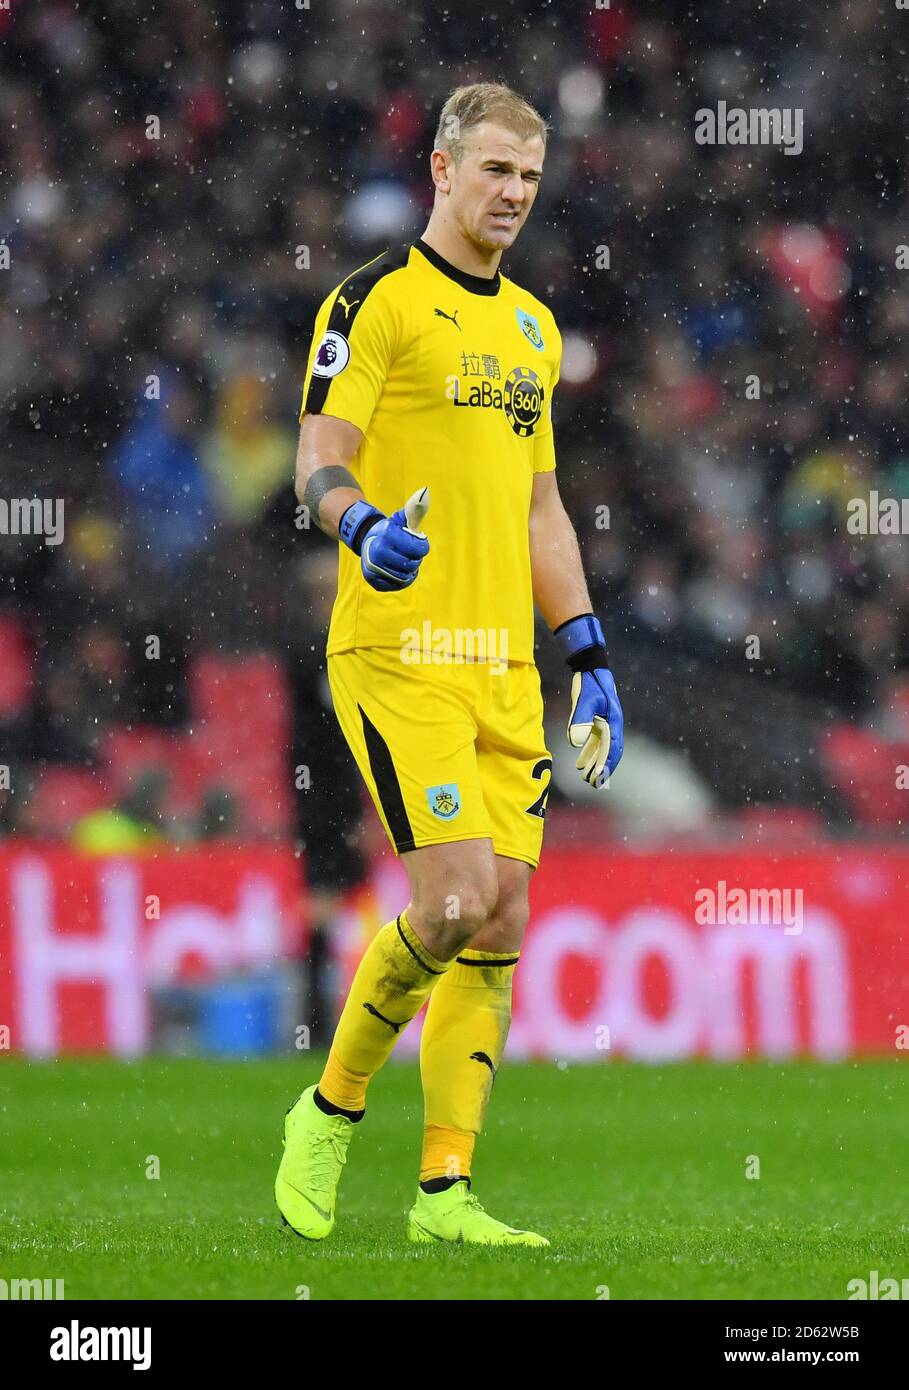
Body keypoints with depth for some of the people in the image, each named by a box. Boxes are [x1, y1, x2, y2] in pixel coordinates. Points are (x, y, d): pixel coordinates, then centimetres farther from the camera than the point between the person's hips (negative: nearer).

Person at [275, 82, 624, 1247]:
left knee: (503, 919, 0)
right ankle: (330, 1113, 4)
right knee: (455, 901, -17)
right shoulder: (377, 300, -3)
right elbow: (318, 459, -11)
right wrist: (362, 526, -33)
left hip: (504, 664, 7)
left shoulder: (532, 328, 19)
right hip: (399, 649, -7)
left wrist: (587, 655, 17)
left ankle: (444, 1188, 4)